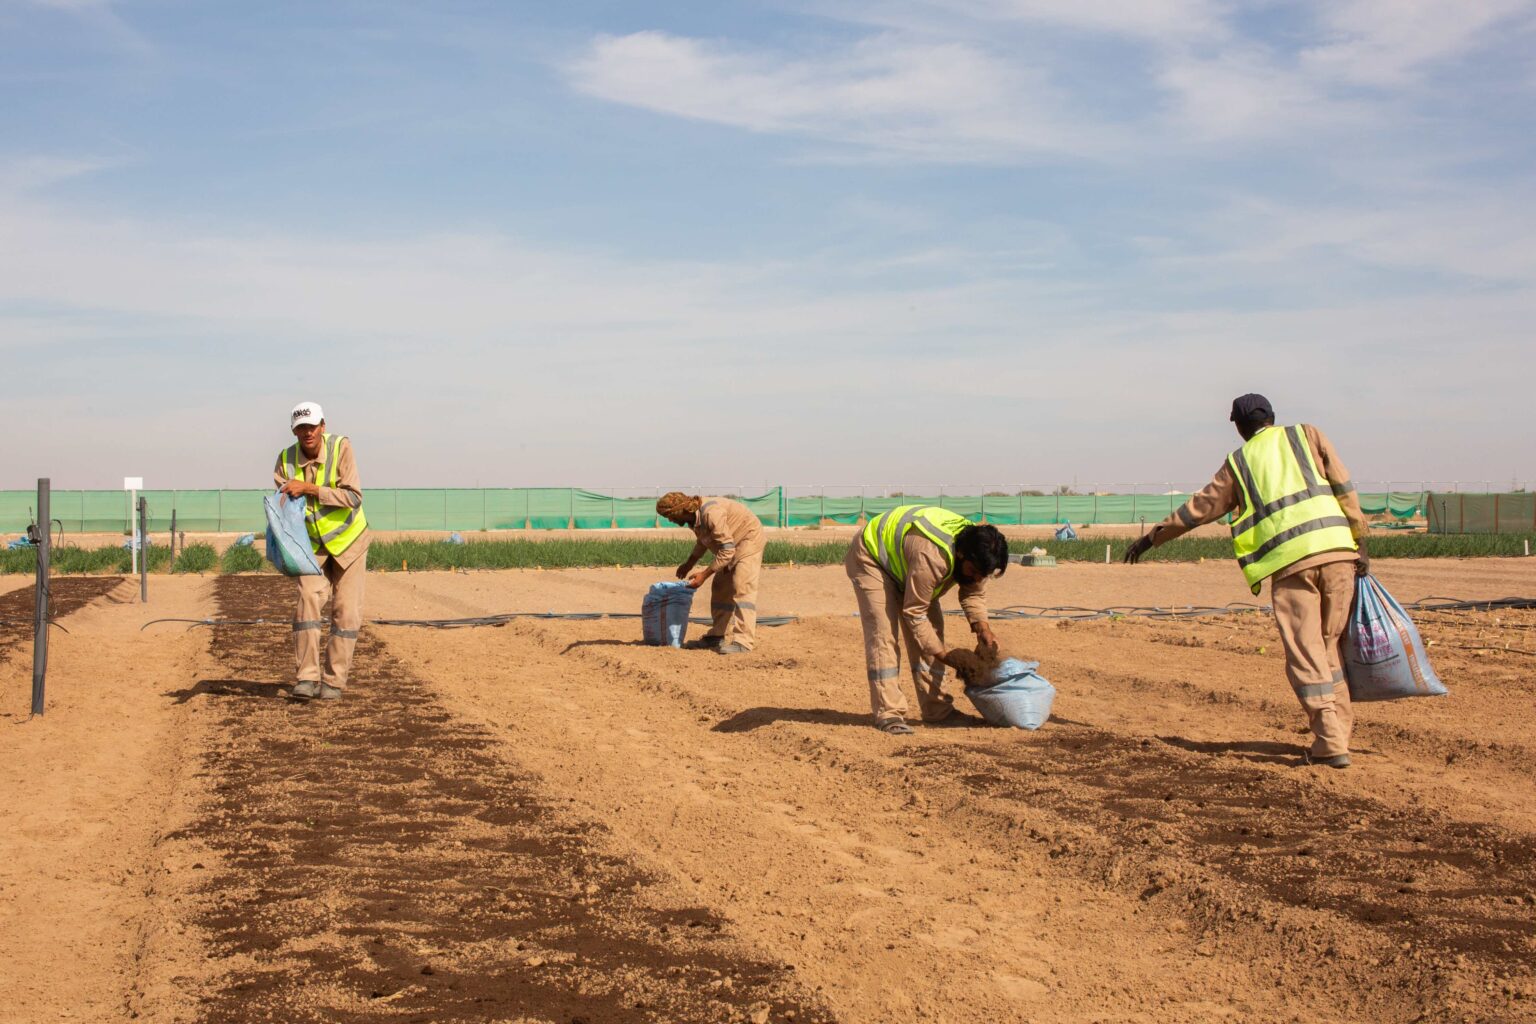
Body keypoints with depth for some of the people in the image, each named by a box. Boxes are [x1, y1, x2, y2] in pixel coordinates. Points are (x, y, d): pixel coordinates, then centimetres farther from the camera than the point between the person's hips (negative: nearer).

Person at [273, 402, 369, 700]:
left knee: (346, 610, -2)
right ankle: (307, 677, -14)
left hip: (348, 540, -2)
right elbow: (284, 503, -3)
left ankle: (334, 680, 6)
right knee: (308, 598, -15)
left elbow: (353, 497, -27)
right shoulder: (286, 459, -10)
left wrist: (308, 488, -33)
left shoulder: (340, 448, -20)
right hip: (313, 542, 2)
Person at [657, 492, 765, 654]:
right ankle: (719, 636, 16)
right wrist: (689, 564, 17)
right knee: (720, 588, 11)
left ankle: (743, 641, -26)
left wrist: (704, 574, -31)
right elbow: (703, 540, 19)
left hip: (749, 539, -10)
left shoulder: (711, 513, -33)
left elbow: (727, 550, -33)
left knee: (741, 587, -20)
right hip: (731, 545, 10)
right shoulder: (693, 517, -4)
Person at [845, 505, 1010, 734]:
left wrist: (983, 629, -21)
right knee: (883, 632, -19)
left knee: (932, 628, 1)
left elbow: (974, 593, -2)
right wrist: (947, 657, -29)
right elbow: (914, 613, -33)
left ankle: (937, 709, 7)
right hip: (871, 557, -8)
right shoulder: (932, 557, -42)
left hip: (901, 561, 8)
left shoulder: (977, 554, -18)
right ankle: (888, 714, -18)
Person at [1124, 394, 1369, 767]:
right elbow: (1344, 488, 8)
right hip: (1337, 551, 2)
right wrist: (1359, 541, 10)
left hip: (1289, 561, -2)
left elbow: (1201, 507, 19)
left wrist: (1152, 537, 29)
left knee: (1305, 656, 0)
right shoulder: (1307, 434, 17)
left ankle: (1331, 743, -5)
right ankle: (1340, 726, 15)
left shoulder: (1237, 463, 15)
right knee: (1328, 646, 14)